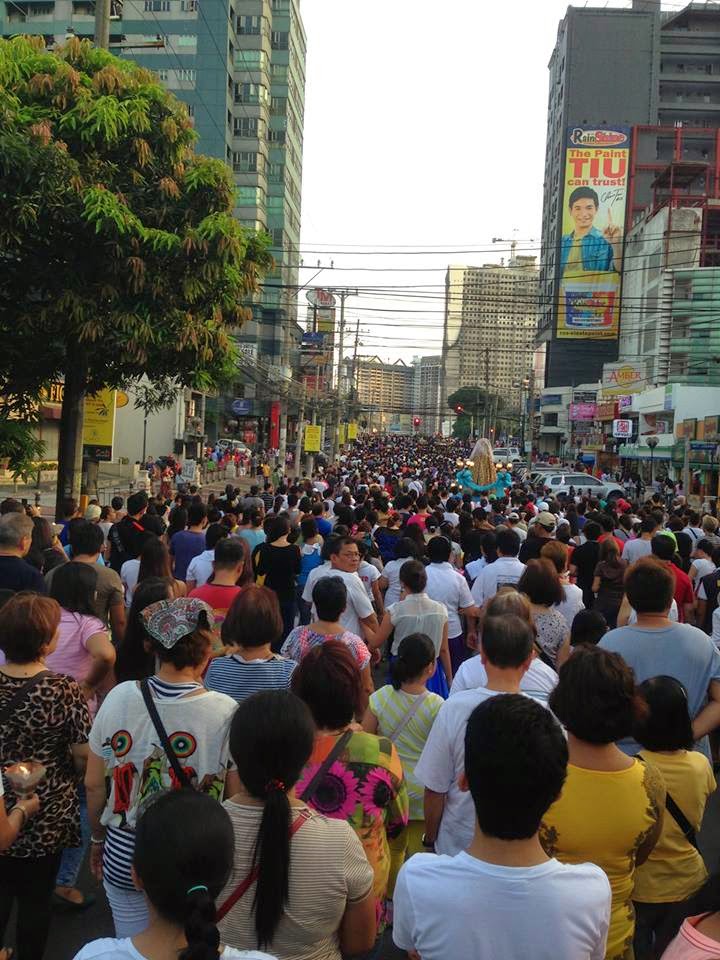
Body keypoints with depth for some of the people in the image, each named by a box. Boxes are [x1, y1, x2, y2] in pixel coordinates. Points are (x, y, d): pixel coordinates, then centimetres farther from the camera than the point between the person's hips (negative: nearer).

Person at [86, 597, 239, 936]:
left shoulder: (119, 697, -12)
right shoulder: (226, 712, -20)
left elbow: (94, 784, -1)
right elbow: (237, 797, -11)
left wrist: (97, 837, 16)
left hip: (125, 854, 2)